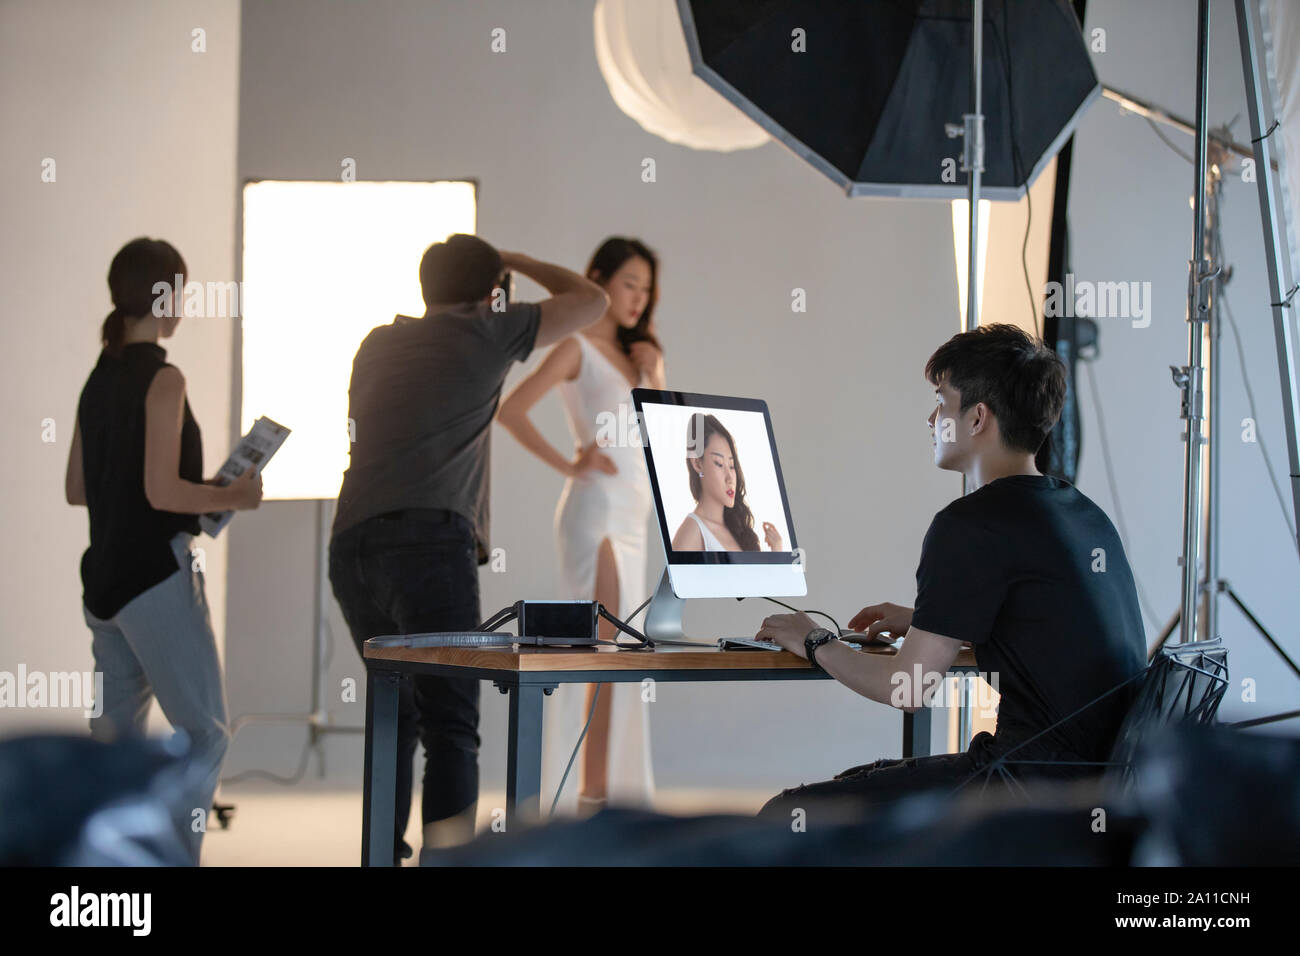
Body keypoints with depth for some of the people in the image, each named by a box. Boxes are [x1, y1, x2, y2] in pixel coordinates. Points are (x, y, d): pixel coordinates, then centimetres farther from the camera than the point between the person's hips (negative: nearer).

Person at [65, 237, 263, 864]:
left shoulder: (98, 380, 11)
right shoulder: (163, 379, -13)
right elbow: (162, 491, -19)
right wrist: (234, 497, -5)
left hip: (104, 577, 8)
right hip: (157, 576, -8)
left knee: (116, 736, 15)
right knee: (205, 736, -3)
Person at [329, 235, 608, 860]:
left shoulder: (378, 343, 23)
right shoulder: (484, 333, 7)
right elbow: (593, 302, 16)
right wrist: (522, 263, 30)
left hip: (350, 544, 6)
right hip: (428, 538, -6)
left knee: (397, 714, 19)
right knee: (451, 726, -10)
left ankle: (383, 854, 20)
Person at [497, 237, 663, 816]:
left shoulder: (634, 354, 17)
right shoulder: (577, 349, -5)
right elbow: (510, 410, -16)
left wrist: (653, 372, 0)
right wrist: (568, 465, -16)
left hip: (630, 517, 8)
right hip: (597, 510, -8)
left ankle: (595, 790, 12)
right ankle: (598, 790, -10)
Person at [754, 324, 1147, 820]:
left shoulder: (972, 524, -13)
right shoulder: (1086, 513, 13)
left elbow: (908, 688, -10)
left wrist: (815, 643, 8)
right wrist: (923, 621, 34)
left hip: (1036, 786, -10)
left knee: (786, 818, -4)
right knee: (858, 783, 27)